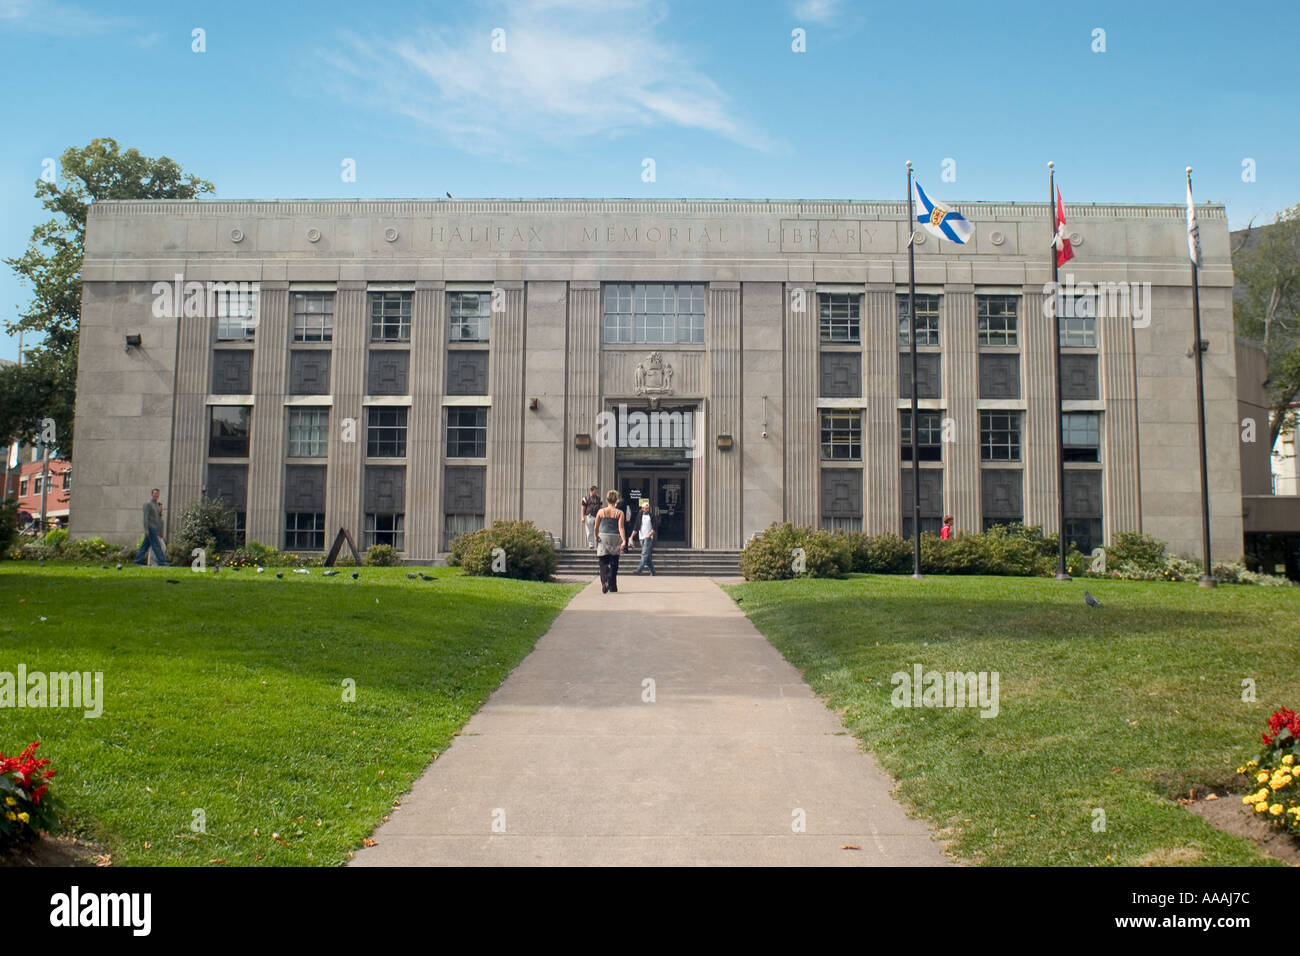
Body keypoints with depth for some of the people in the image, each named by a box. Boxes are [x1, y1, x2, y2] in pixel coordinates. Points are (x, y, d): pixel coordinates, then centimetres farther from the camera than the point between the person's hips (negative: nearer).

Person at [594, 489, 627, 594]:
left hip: (603, 538, 0)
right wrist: (624, 541, -13)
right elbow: (621, 528, -10)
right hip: (615, 538, 0)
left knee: (604, 563, 1)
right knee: (613, 564, 11)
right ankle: (612, 587, 15)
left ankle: (604, 582, -23)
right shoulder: (619, 513, -1)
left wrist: (596, 537, 21)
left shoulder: (601, 511, 3)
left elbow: (596, 527, 6)